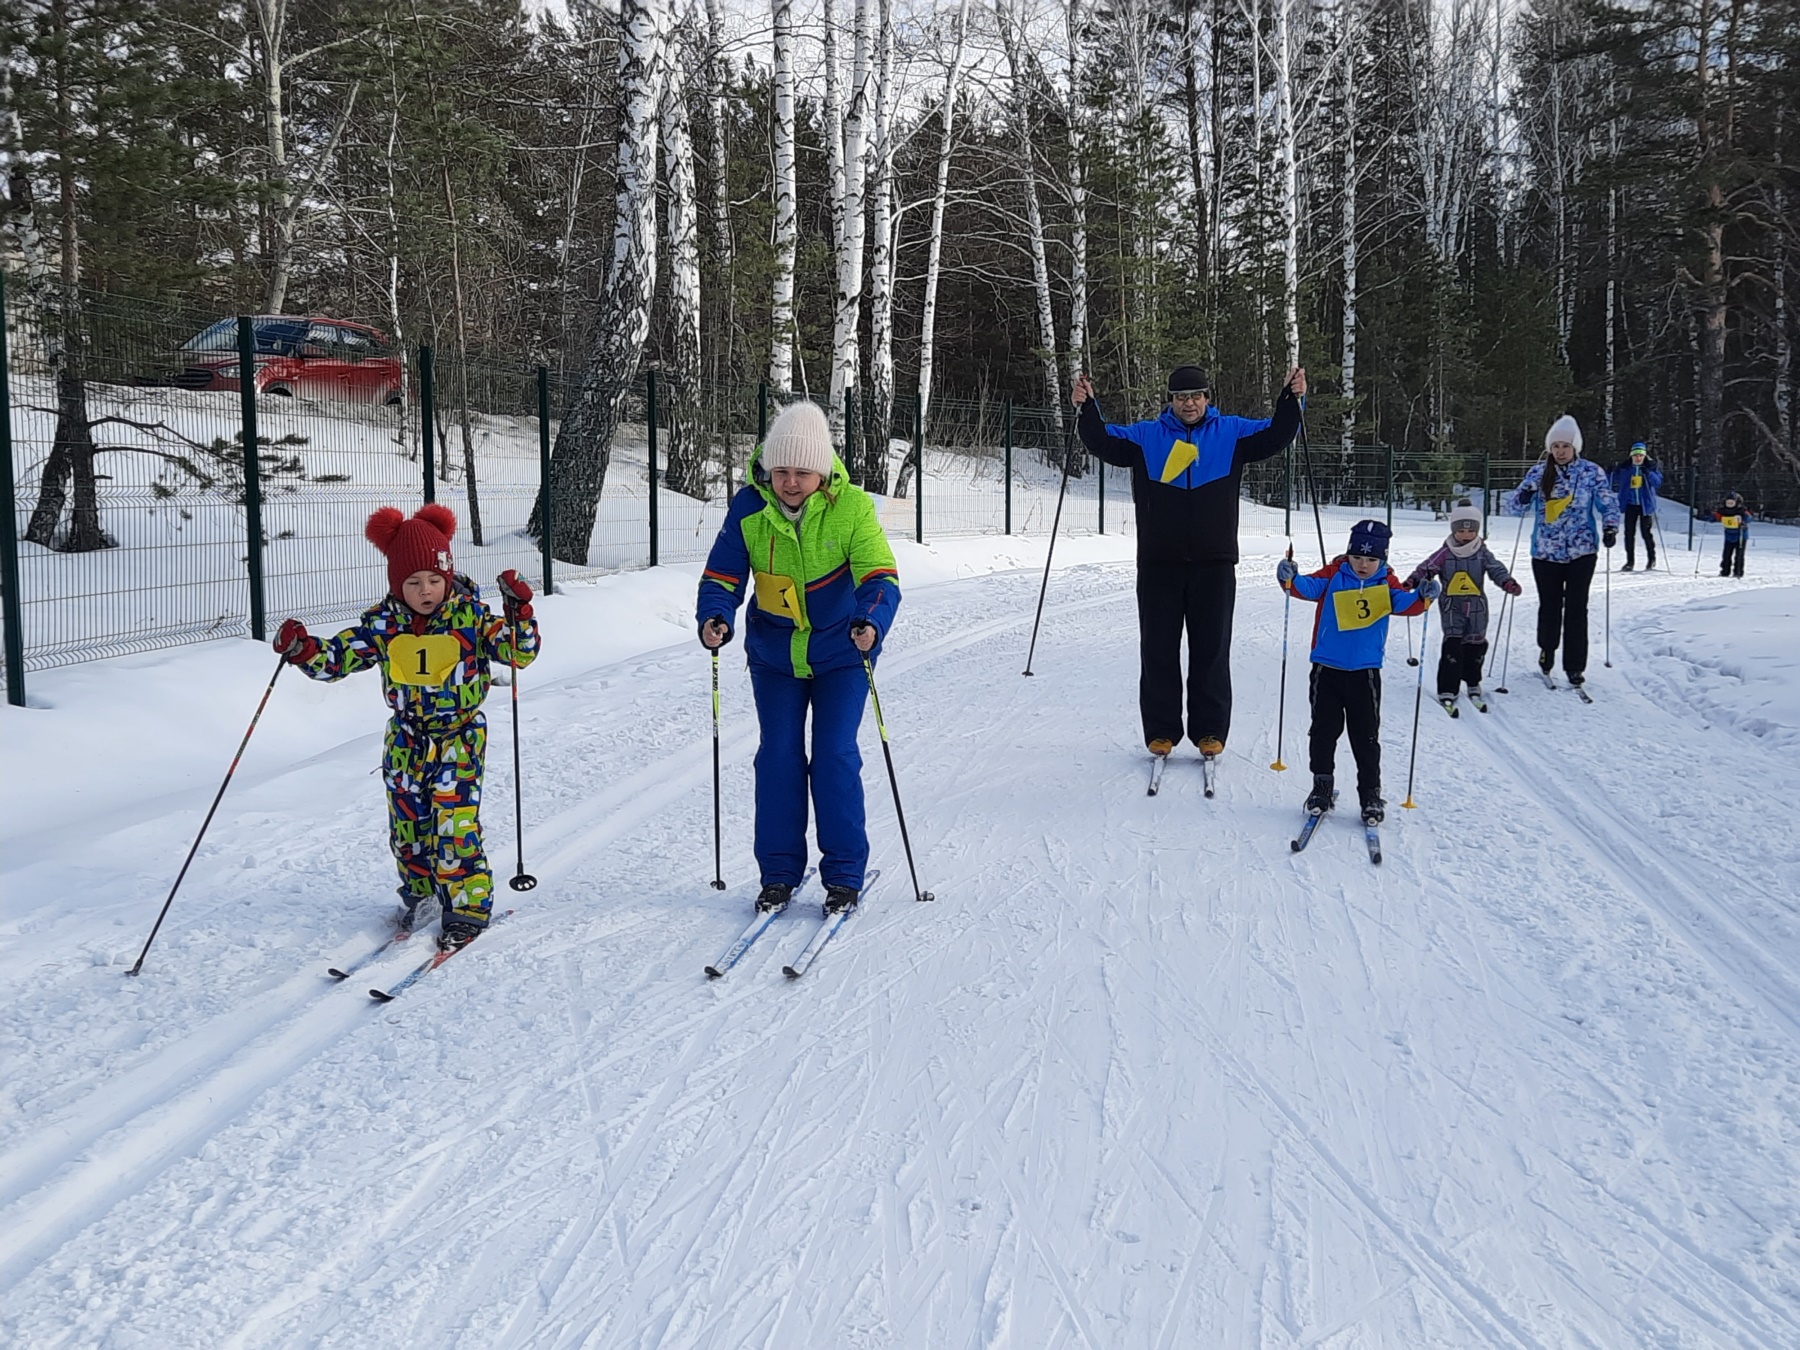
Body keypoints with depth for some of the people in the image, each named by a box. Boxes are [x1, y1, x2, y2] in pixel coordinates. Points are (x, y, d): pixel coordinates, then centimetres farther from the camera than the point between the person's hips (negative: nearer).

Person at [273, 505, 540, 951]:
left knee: (454, 823, -11)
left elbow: (520, 653, -14)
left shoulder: (470, 615, -12)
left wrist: (518, 613, -30)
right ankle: (418, 892, 33)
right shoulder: (383, 622, -5)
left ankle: (469, 904, 3)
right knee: (407, 823, 11)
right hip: (406, 739, 4)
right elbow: (338, 656, -2)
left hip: (460, 735, -4)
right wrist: (303, 649, -22)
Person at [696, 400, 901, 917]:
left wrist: (871, 623, -45)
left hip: (840, 654, -2)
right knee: (778, 757, 1)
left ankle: (844, 874, 8)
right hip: (774, 655, 2)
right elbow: (722, 576, -8)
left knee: (835, 757, -6)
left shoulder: (852, 507, -18)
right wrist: (714, 618, -29)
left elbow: (879, 576, -25)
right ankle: (778, 873, 14)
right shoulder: (748, 509, -13)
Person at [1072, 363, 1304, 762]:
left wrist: (1291, 400, -9)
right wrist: (1087, 409, -11)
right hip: (1159, 563, 1)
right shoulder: (1146, 436, 10)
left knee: (1212, 650, 3)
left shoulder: (1231, 433, 9)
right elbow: (1104, 442, 5)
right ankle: (1161, 730, 11)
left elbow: (1274, 436, 5)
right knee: (1158, 650, 3)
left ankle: (1210, 731, 10)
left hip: (1214, 563, 0)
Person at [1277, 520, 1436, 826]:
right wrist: (1291, 579, -33)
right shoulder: (1333, 575, 0)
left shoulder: (1386, 584, 3)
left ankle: (1370, 795, 12)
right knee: (1324, 730, 7)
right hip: (1326, 669, 0)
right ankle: (1322, 786, 21)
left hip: (1365, 672, 0)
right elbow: (1309, 587, -12)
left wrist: (1423, 596, -31)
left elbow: (1405, 602, -10)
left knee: (1365, 737, 2)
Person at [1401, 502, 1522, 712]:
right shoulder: (1445, 554, -4)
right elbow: (1426, 568, -8)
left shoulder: (1483, 553, 0)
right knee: (1452, 646, -12)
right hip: (1452, 607, -2)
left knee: (1476, 646, 10)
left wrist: (1508, 583, -29)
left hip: (1477, 607, 2)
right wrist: (1411, 583, -24)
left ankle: (1473, 685, 30)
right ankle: (1447, 691, -10)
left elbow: (1496, 569, -9)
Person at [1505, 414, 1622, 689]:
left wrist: (1610, 527, -18)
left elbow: (1608, 502, 1)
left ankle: (1575, 666, 4)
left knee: (1576, 608, -3)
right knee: (1549, 606, 8)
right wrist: (1523, 497, -22)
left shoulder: (1592, 472, -1)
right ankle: (1547, 651, 32)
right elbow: (1515, 503, 1)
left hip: (1581, 552, -1)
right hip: (1545, 552, 1)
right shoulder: (1538, 472, 3)